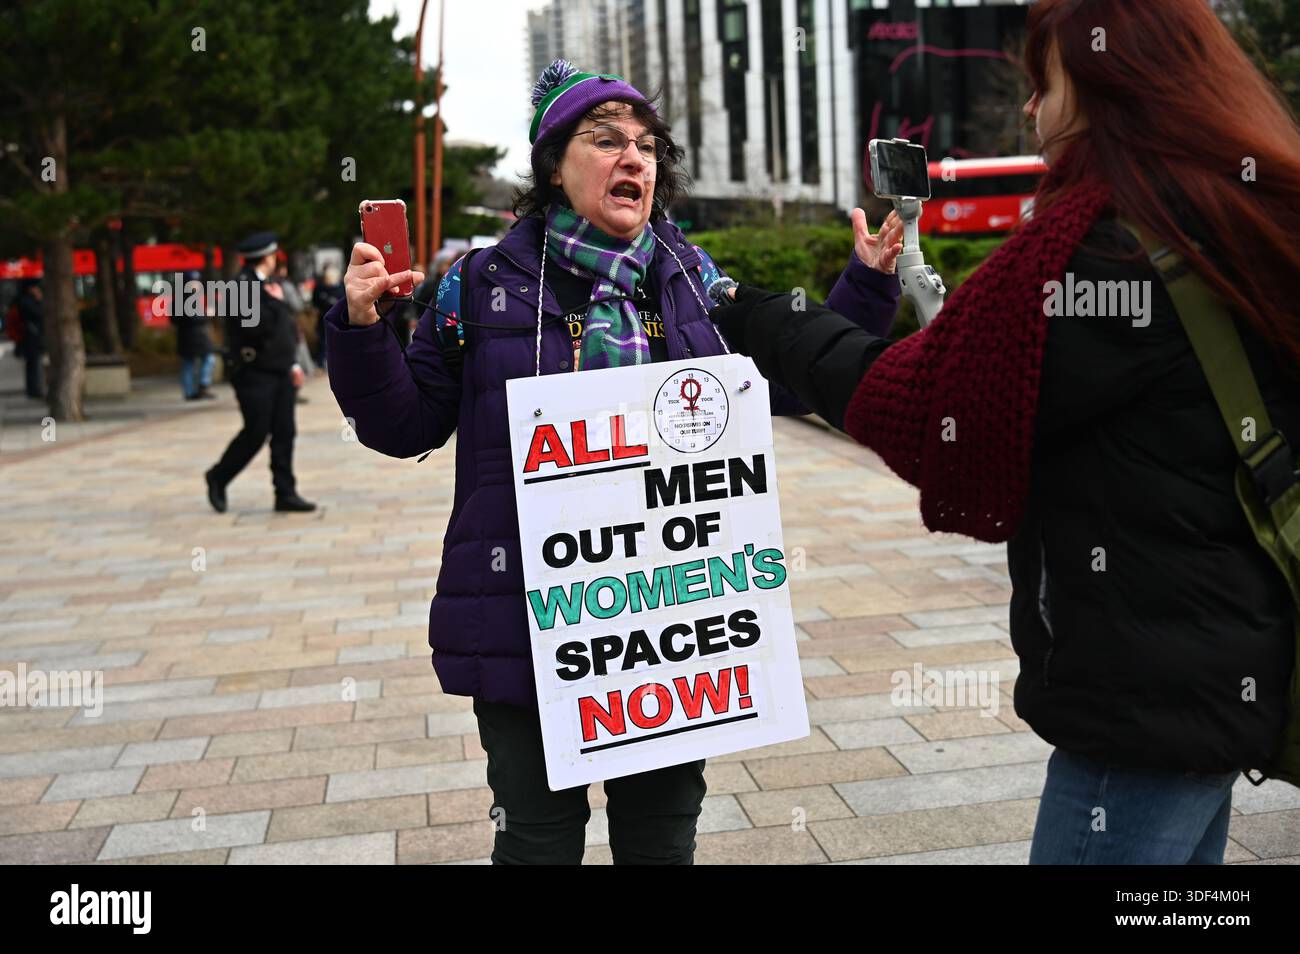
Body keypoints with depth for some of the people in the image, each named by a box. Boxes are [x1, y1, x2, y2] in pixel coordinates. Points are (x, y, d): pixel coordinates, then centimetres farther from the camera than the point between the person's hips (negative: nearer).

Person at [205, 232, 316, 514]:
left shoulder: (267, 285, 18)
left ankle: (286, 493, 7)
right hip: (255, 374, -8)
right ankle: (218, 478, 16)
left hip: (279, 372, 9)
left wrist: (291, 363, 19)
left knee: (284, 433, 4)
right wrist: (275, 303, -12)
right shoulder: (242, 286, -12)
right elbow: (256, 325, -25)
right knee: (256, 433, -5)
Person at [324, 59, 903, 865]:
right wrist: (363, 329, -14)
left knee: (664, 839, 18)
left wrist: (867, 284, 7)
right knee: (540, 840, 11)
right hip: (527, 626, -2)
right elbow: (404, 425, 2)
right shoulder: (486, 286, -2)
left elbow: (791, 382, 15)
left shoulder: (697, 282, 6)